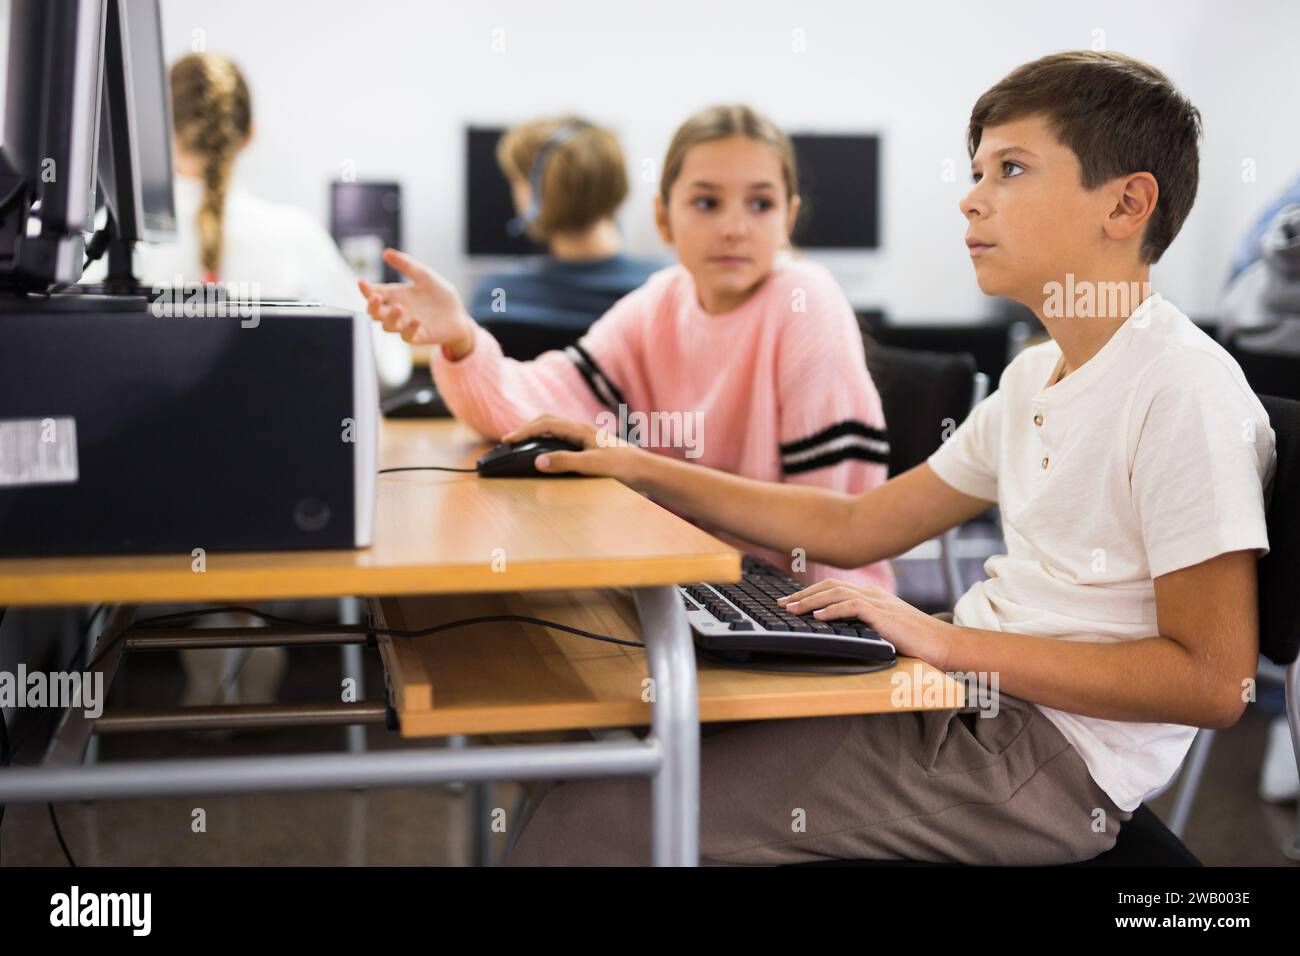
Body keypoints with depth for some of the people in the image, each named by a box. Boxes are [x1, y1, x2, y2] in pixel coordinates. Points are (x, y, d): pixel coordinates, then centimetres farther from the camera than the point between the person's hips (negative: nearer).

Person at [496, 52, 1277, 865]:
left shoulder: (1184, 389, -17)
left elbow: (1214, 681, -21)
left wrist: (949, 641, -22)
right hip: (975, 698, 9)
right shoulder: (1037, 377, 11)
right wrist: (637, 468, 10)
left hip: (1055, 763, -8)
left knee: (605, 814, -13)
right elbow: (854, 527, 14)